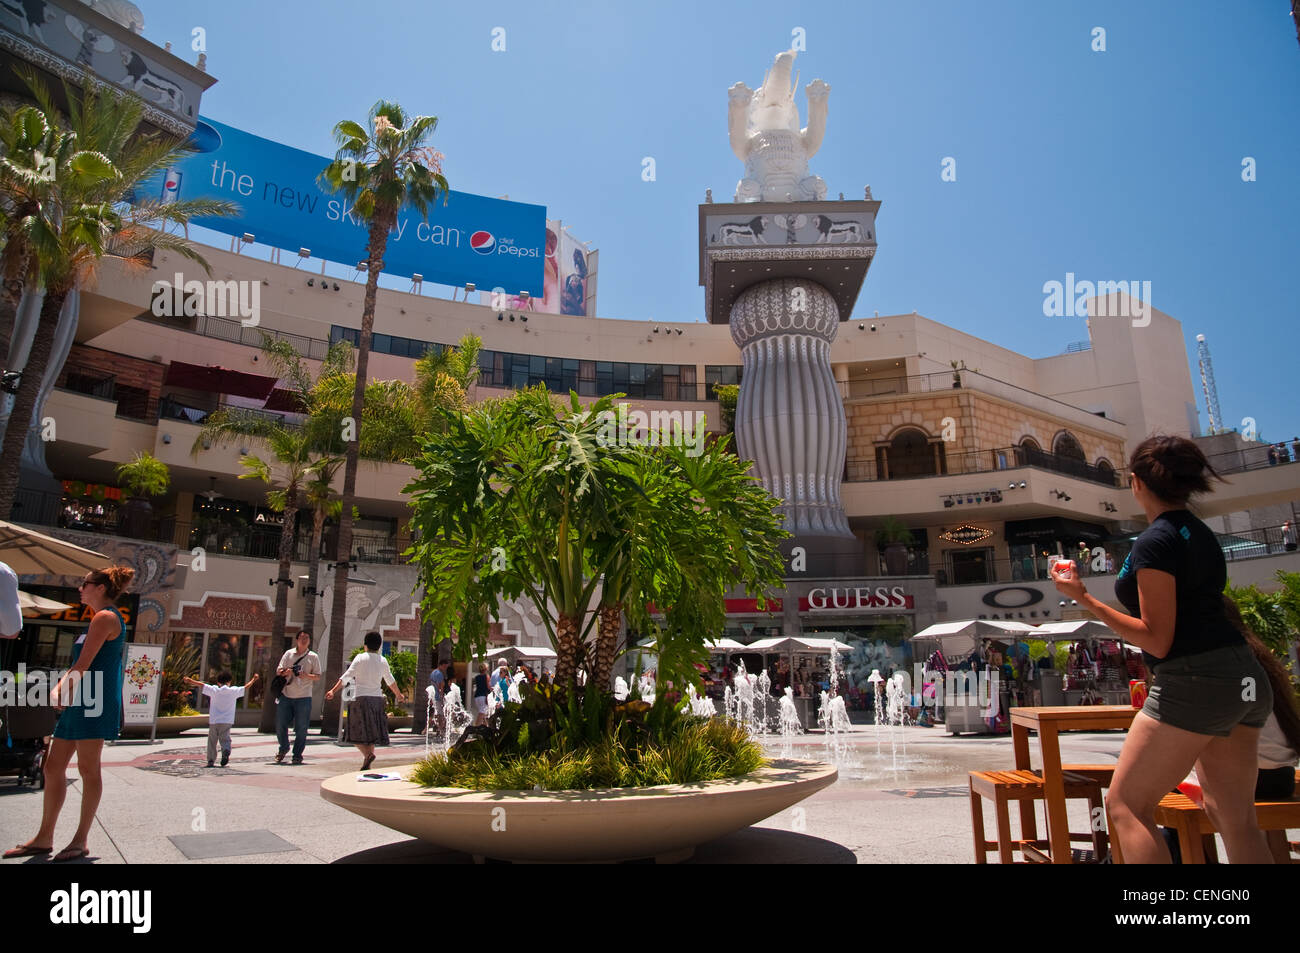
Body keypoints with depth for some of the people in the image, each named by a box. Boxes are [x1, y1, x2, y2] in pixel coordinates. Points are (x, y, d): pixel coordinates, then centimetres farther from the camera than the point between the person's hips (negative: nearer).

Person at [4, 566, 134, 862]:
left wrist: (62, 692, -8)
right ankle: (44, 839, 20)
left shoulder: (105, 617, -9)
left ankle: (81, 841, 4)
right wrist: (59, 690, 10)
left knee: (88, 769, -3)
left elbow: (83, 664, -15)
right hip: (79, 701, 10)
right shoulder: (101, 619, 22)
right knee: (54, 767, 12)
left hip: (94, 702, -10)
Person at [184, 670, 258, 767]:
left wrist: (189, 680, 12)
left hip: (213, 721, 0)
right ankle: (226, 752, -25)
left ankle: (210, 760, 10)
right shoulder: (234, 691, 1)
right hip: (227, 721, 0)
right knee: (225, 739, 2)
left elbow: (201, 685, 1)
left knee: (212, 741, 11)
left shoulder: (214, 690, -1)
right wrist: (254, 679, 28)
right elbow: (246, 687, 12)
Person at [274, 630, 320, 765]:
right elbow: (278, 671, 9)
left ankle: (297, 755, 12)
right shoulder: (288, 654, 10)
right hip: (286, 695, 2)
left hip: (303, 697, -2)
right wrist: (285, 672, -14)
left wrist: (306, 675, -16)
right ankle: (283, 749, 28)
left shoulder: (313, 657, 6)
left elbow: (317, 677, 3)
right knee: (280, 725, 4)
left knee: (301, 728, -1)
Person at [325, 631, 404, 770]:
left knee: (357, 733, 1)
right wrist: (398, 695, 36)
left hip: (361, 698, -4)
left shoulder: (361, 658, -3)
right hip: (377, 698, 4)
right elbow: (391, 681, 21)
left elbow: (347, 676, -13)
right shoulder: (383, 661, 10)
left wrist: (333, 691, -16)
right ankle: (367, 765, 10)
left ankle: (368, 754, -23)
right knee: (371, 733, 12)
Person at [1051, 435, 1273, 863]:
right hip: (1245, 679, 10)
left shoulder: (1155, 542, -13)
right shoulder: (1202, 534, 14)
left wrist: (1085, 599, -15)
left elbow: (1157, 640, -16)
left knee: (1126, 806, -1)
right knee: (1234, 817, 17)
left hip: (1193, 681, -10)